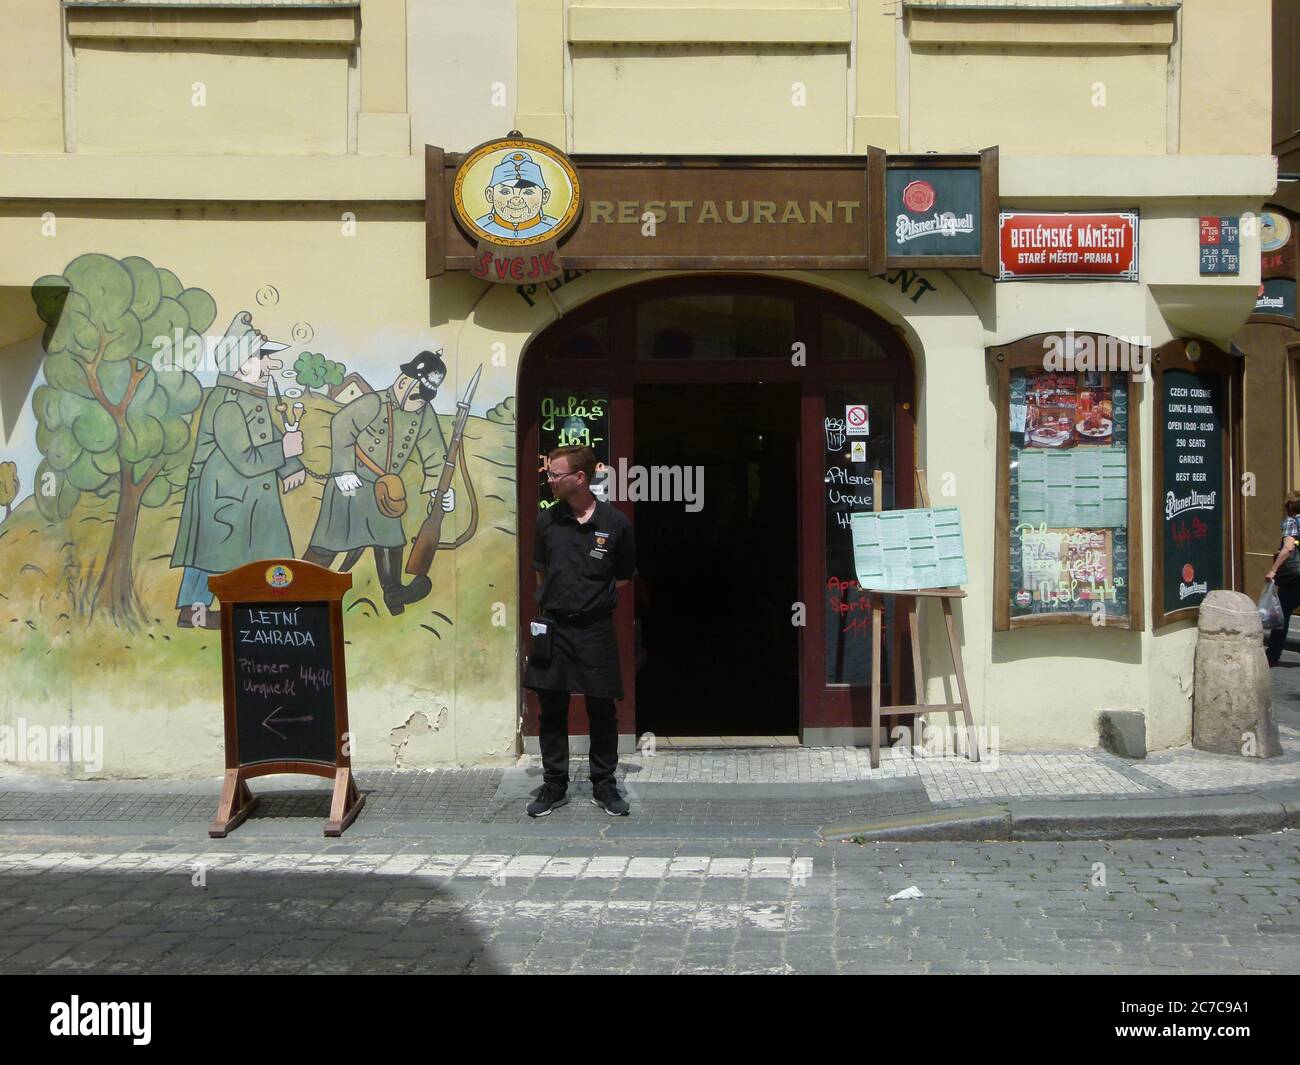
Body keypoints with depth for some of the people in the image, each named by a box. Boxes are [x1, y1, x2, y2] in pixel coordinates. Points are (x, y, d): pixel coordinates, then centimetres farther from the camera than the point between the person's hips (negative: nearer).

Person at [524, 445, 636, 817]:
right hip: (552, 627, 2)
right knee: (551, 710, 7)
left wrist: (595, 600, 4)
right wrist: (554, 600, 10)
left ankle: (604, 786, 18)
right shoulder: (547, 520, 3)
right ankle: (554, 785, 18)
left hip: (595, 629, -2)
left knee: (602, 710, 5)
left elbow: (624, 577, 6)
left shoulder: (615, 524, -5)